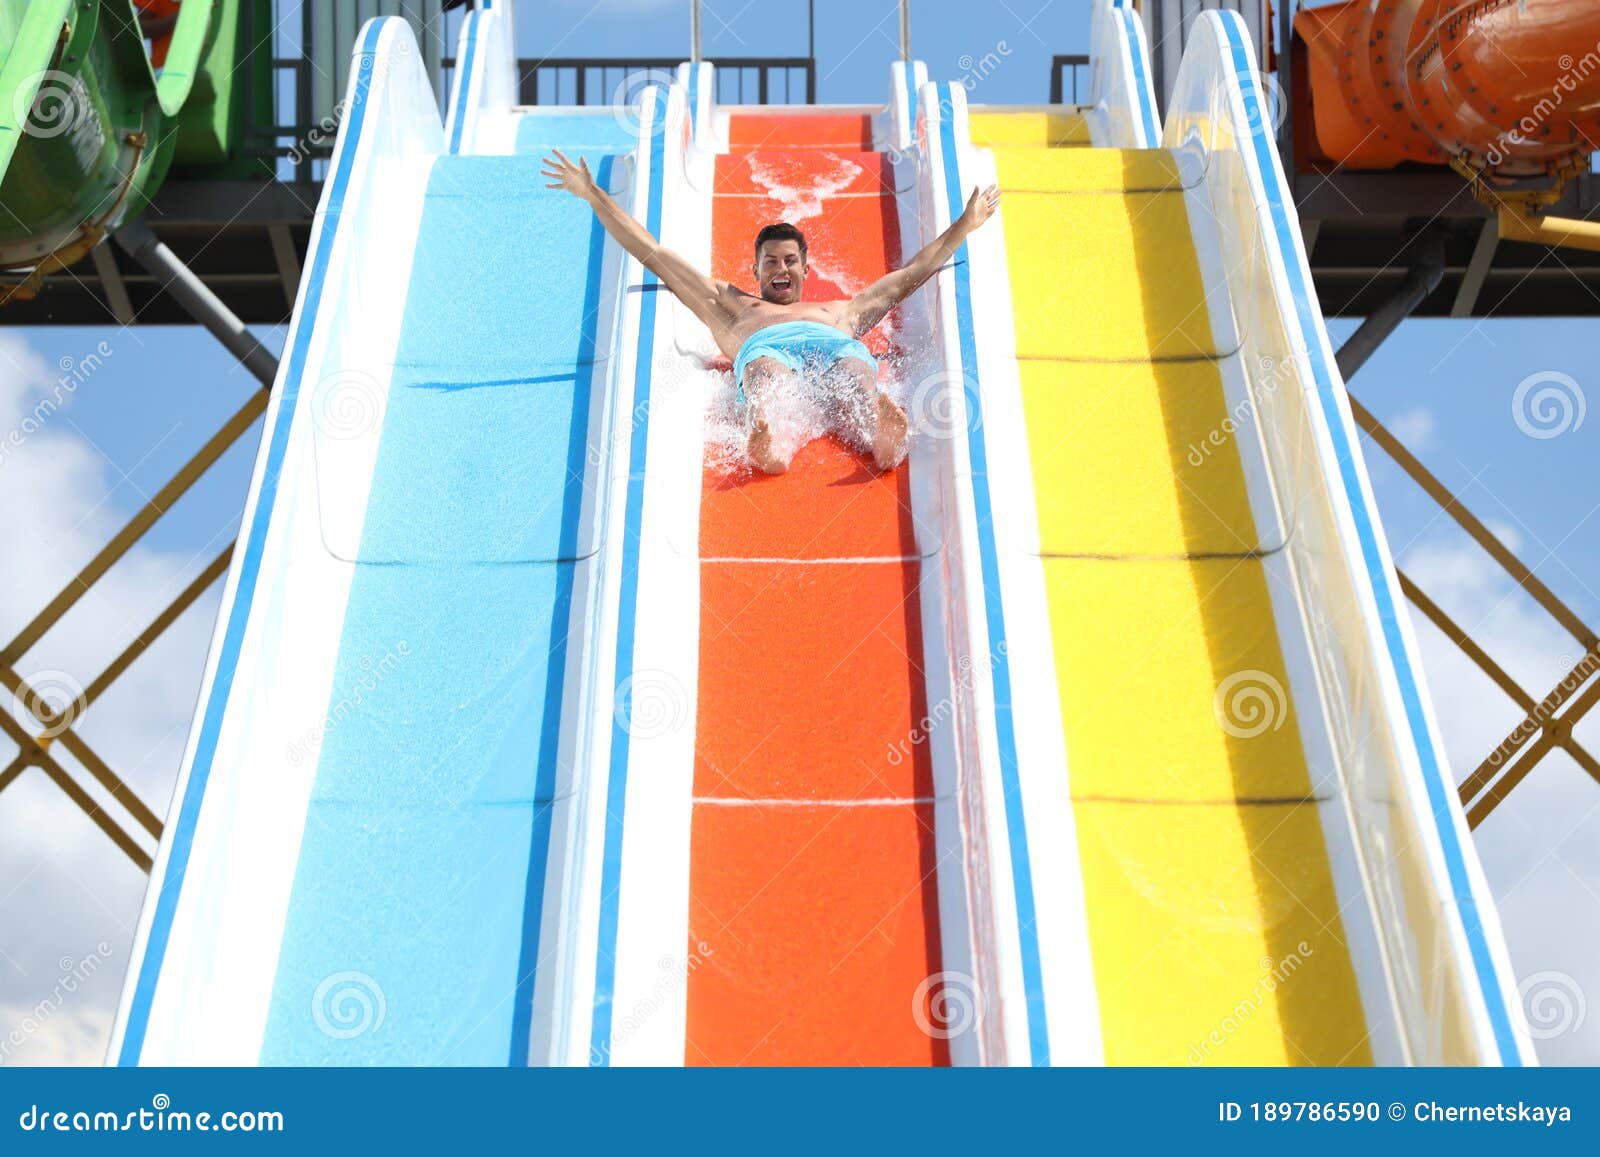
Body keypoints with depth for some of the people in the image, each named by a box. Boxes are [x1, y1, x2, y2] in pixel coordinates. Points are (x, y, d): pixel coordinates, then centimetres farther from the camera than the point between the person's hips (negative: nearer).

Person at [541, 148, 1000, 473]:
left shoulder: (840, 311, 45)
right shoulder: (730, 306, 42)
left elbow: (913, 273, 49)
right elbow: (653, 254, 42)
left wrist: (966, 224, 50)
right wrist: (593, 194, 42)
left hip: (836, 345, 1)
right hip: (764, 348, -1)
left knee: (861, 392, -37)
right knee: (767, 380, -40)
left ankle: (885, 436, -70)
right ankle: (766, 439, -73)